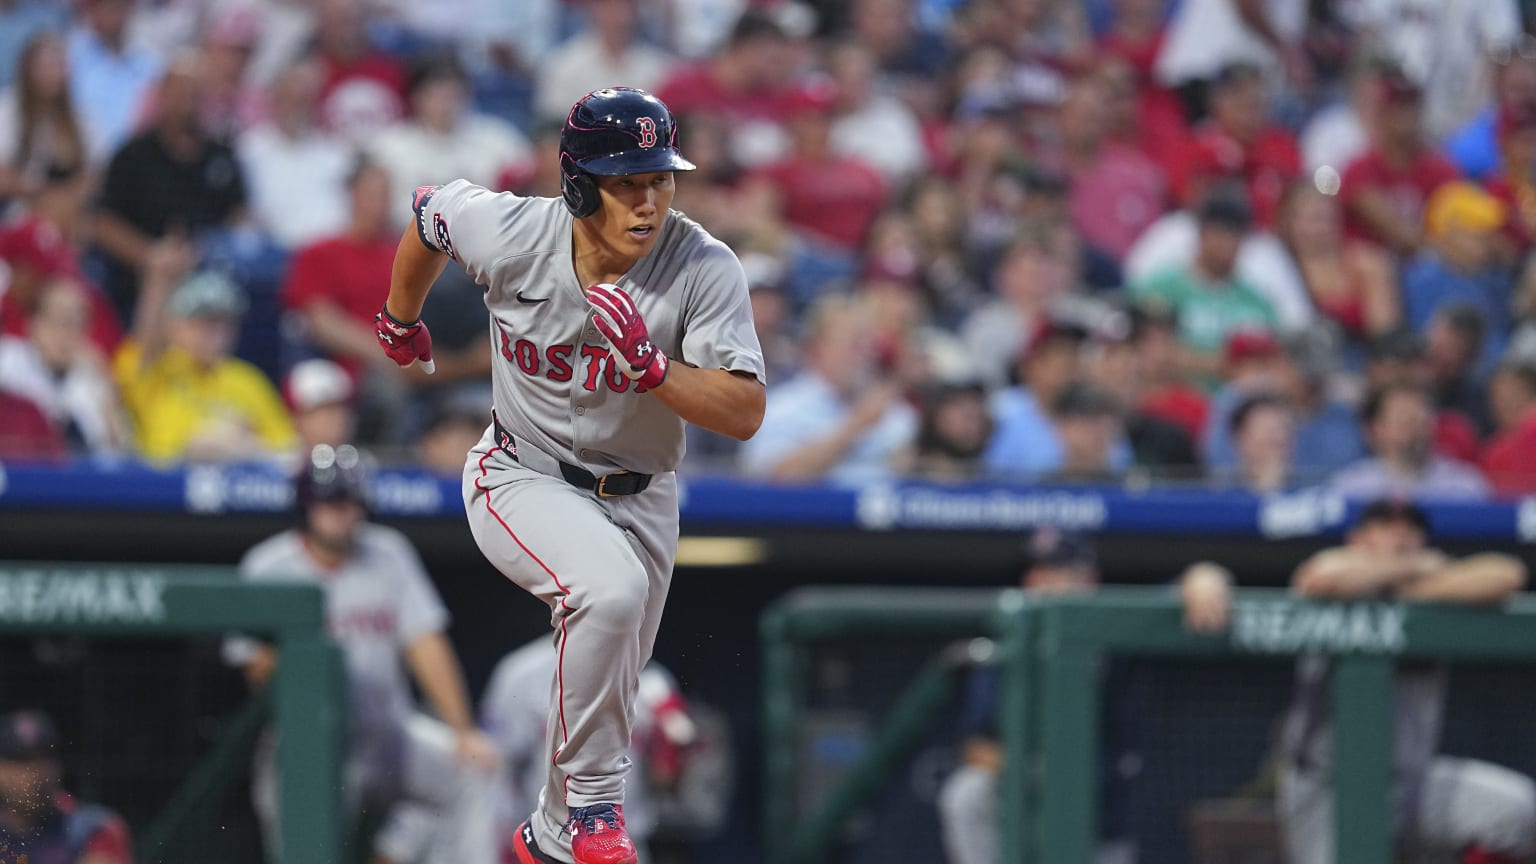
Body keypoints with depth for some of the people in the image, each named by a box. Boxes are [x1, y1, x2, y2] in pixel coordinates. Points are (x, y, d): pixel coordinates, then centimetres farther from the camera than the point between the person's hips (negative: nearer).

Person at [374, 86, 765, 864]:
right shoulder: (508, 233, -21)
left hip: (638, 499, 3)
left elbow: (745, 415, -26)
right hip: (521, 480, -3)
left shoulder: (706, 269, -22)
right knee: (611, 588, -33)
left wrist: (649, 363, -41)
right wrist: (401, 319, 19)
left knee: (603, 693, 14)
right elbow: (432, 209, 3)